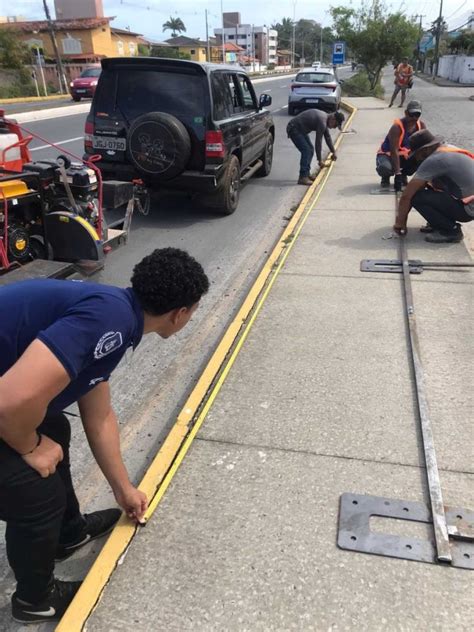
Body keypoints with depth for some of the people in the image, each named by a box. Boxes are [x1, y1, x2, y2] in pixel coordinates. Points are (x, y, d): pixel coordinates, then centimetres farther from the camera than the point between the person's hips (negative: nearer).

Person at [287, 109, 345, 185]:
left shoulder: (324, 117, 9)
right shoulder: (322, 122, -22)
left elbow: (327, 137, 22)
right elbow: (318, 142, -18)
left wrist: (333, 152, 30)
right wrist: (320, 160, -9)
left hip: (300, 130, 11)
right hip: (294, 129, -11)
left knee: (310, 150, 12)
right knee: (306, 151, -18)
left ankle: (306, 174, 17)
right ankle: (303, 178, -19)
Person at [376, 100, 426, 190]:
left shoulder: (421, 125, -8)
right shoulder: (397, 127, -27)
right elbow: (394, 152, -34)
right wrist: (397, 174, -41)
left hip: (405, 156, 6)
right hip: (387, 155, -5)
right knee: (385, 168, -39)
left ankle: (404, 174, 6)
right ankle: (385, 178, -1)